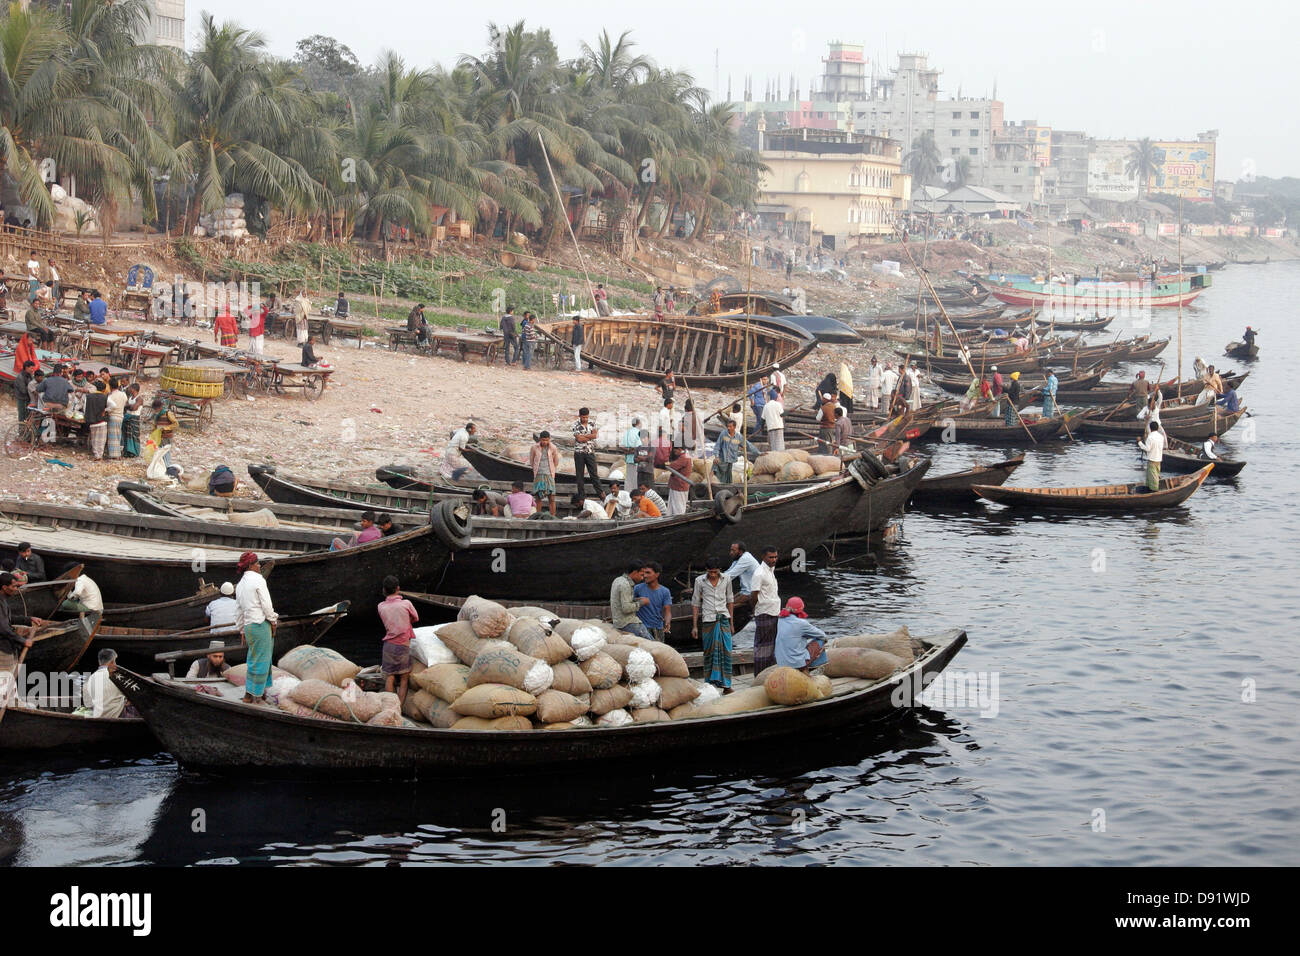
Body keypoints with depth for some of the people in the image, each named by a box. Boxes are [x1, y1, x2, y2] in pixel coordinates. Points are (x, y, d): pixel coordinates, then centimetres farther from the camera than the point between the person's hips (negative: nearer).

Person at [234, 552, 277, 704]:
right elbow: (266, 604, -12)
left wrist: (242, 631, 23)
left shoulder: (240, 585, 16)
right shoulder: (258, 580, -8)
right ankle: (254, 695, -1)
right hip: (261, 623, -8)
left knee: (254, 659, 16)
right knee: (260, 660, -3)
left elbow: (240, 610, 19)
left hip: (248, 625, 8)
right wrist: (273, 621, -1)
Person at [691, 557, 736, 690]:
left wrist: (731, 621, 14)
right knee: (709, 652, 0)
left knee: (726, 651, -6)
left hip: (724, 619, 1)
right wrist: (694, 626, 2)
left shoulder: (726, 579, 6)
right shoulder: (700, 581, 0)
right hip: (708, 619, -1)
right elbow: (695, 604, 5)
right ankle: (710, 683, 7)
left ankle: (726, 684, -3)